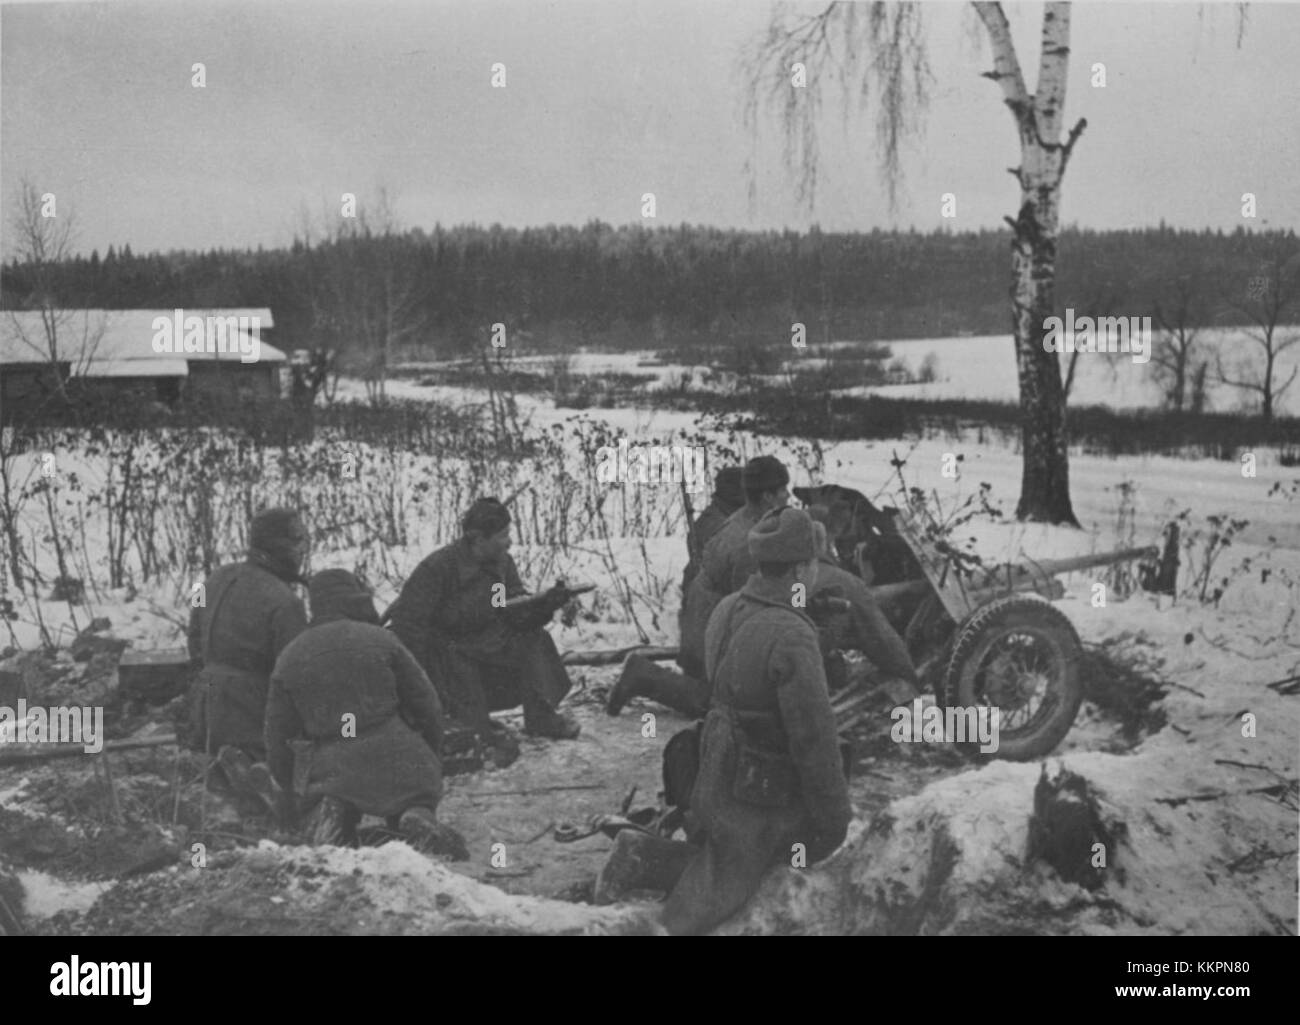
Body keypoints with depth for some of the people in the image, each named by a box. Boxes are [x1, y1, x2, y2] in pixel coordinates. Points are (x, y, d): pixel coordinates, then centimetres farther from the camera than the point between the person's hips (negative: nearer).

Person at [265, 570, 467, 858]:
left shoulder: (289, 657, 9)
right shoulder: (380, 640, 3)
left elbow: (277, 736, 11)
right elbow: (426, 703, 5)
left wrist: (288, 792, 24)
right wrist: (433, 757, 21)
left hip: (329, 770, 1)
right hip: (395, 759, -1)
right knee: (414, 803, 18)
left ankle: (329, 815, -15)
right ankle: (420, 821, -20)